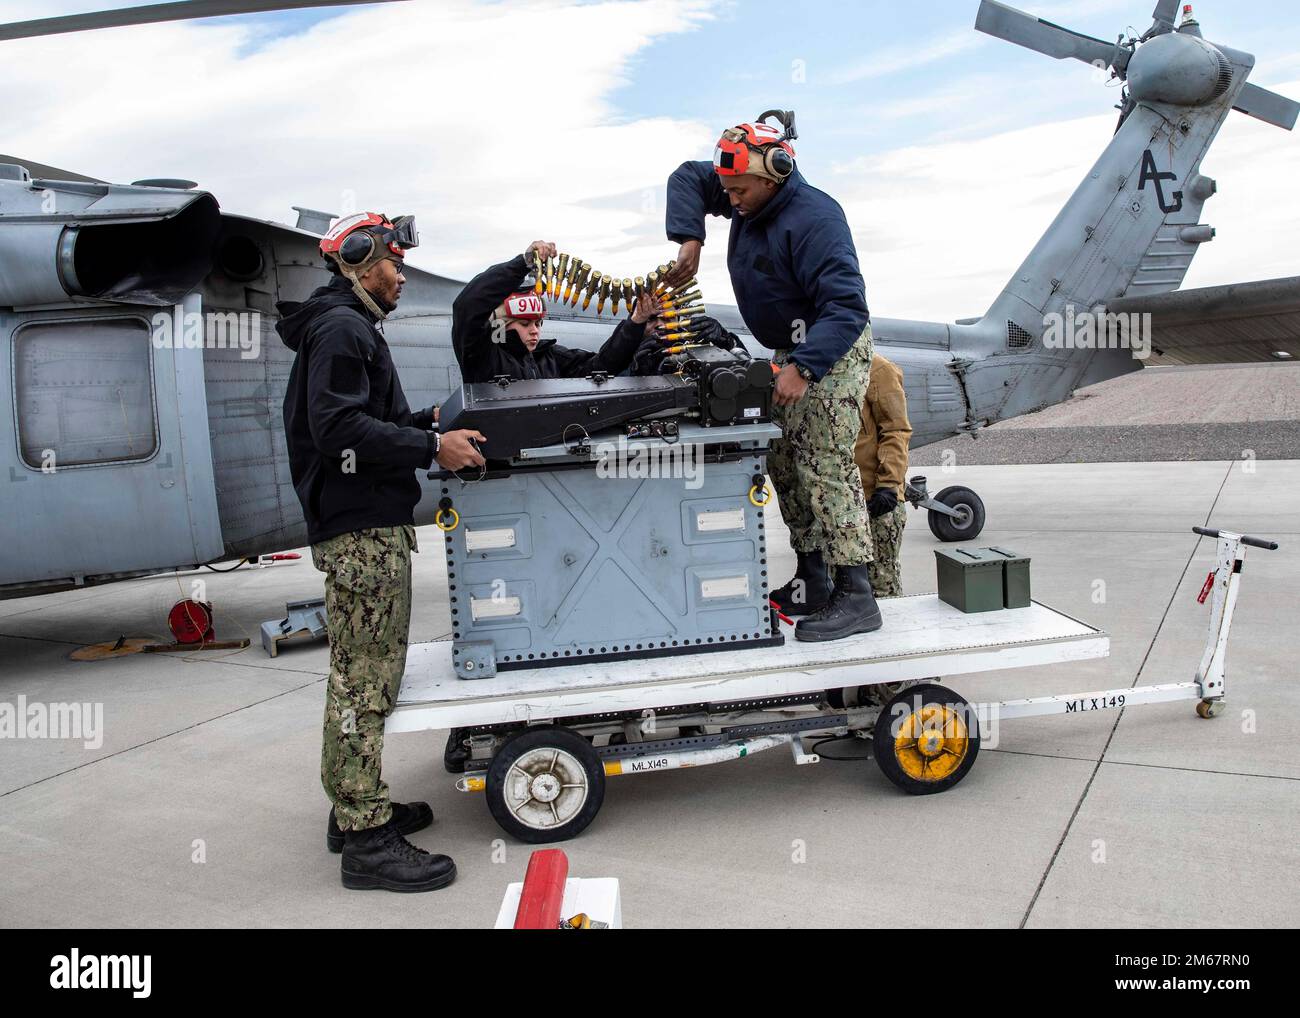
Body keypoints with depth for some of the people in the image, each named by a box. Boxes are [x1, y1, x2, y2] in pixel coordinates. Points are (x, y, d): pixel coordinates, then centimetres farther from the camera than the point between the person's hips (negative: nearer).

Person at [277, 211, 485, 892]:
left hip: (366, 527, 11)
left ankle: (355, 808, 26)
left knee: (361, 674, 15)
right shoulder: (340, 328, -10)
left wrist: (427, 422, 16)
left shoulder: (351, 328, 24)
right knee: (364, 679, -8)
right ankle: (366, 837, -3)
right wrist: (431, 448, -19)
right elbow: (340, 429, -21)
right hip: (362, 529, -11)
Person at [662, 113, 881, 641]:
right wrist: (690, 240, -5)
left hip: (833, 350, -9)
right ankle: (812, 581, 16)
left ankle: (855, 596, -17)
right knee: (784, 464, 9)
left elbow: (846, 307, -31)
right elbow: (687, 177, 10)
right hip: (792, 351, 10)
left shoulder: (813, 217, -25)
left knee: (825, 464, -17)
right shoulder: (750, 199, 1)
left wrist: (803, 367, -41)